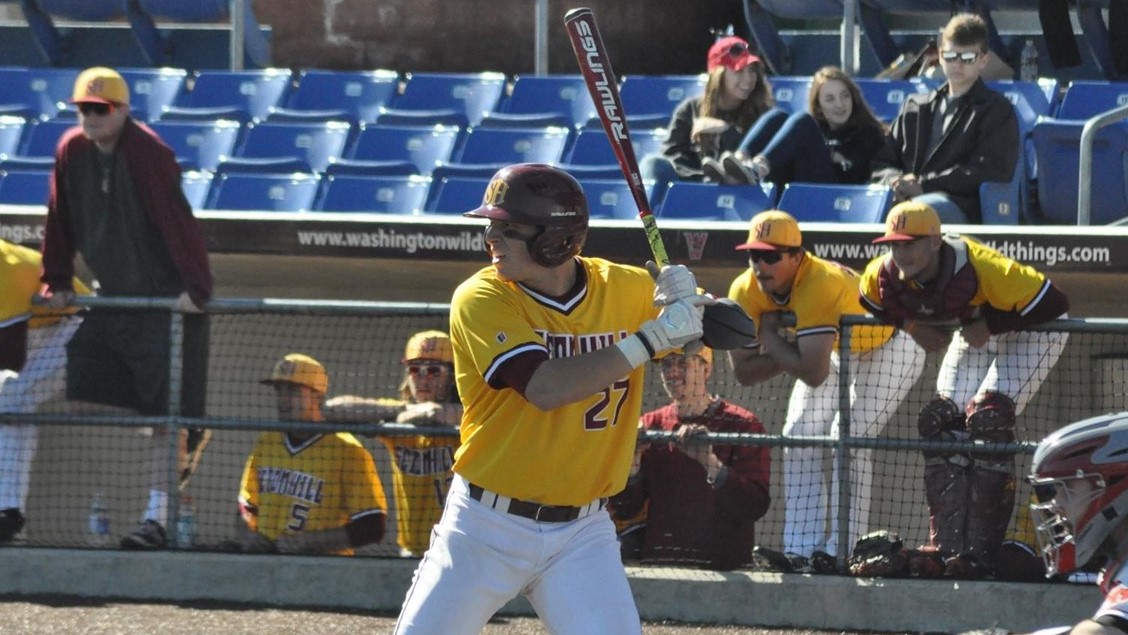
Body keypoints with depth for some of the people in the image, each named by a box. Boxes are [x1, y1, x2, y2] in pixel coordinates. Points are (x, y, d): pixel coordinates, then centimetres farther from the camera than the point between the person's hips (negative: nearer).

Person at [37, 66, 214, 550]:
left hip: (169, 302, -7)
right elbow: (60, 219, 13)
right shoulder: (71, 151, 2)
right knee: (79, 403, 1)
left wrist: (195, 287, -24)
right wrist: (57, 282, 16)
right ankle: (184, 434, 18)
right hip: (112, 301, 7)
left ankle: (156, 519, -7)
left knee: (165, 417, -8)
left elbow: (177, 221, -21)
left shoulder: (149, 152, -18)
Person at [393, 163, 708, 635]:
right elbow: (547, 388, -27)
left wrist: (688, 300, -18)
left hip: (583, 533, 2)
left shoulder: (628, 290, -2)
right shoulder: (482, 300, -13)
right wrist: (650, 339, -28)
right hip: (486, 526, -2)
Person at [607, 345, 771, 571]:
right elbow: (622, 510, 9)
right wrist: (631, 458, -7)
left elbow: (755, 508, -10)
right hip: (657, 564, 4)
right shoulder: (650, 425, 14)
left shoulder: (743, 424, 2)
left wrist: (710, 463, -23)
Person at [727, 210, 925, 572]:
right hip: (833, 350, 8)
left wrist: (772, 339, -30)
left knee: (849, 435, -22)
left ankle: (844, 551, -19)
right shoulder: (745, 292, -19)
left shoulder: (820, 286, -41)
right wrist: (790, 348, -27)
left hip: (888, 348, -8)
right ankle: (801, 550, -1)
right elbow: (744, 372, -14)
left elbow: (814, 374, -44)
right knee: (800, 438, -3)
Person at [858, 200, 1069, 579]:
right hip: (976, 332, 8)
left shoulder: (979, 269, -38)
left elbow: (1052, 304, -32)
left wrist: (988, 327, -28)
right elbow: (874, 305, 7)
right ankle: (947, 547, -2)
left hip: (1033, 330, -7)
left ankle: (980, 552, -22)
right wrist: (911, 325, -10)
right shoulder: (882, 275, -19)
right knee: (941, 421, -6)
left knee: (987, 417, -23)